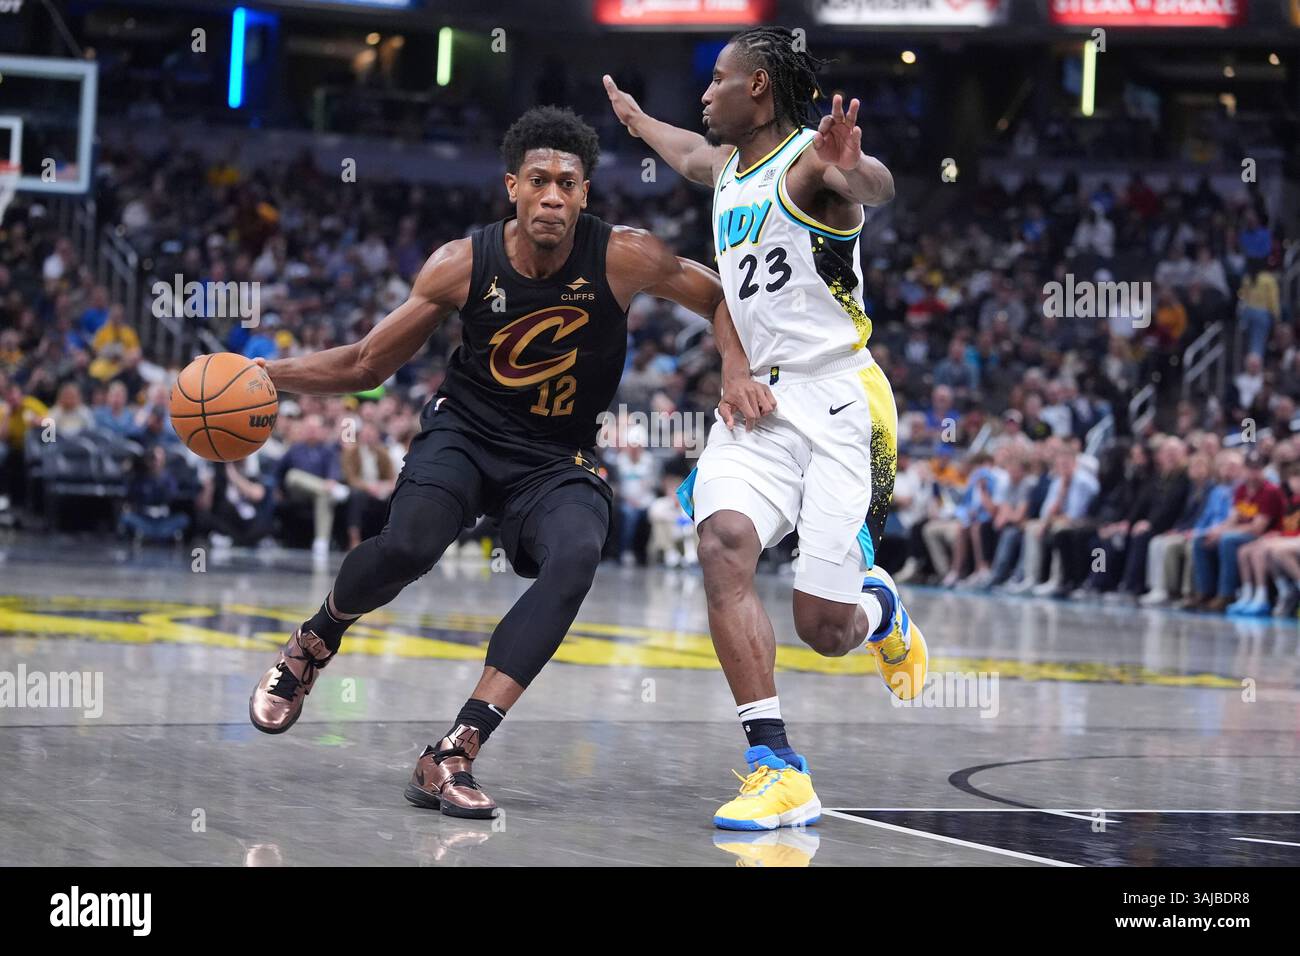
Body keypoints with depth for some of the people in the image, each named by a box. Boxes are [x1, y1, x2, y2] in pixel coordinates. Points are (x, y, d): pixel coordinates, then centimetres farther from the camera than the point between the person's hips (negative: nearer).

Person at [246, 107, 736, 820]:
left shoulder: (623, 258, -14)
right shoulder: (462, 265, -10)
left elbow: (725, 301, 0)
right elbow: (367, 364, 1)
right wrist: (266, 374, -12)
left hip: (559, 460, 0)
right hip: (464, 431, 0)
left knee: (576, 558, -33)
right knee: (407, 546, -31)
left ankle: (451, 756, -33)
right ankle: (310, 647, 5)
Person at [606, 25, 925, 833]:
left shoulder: (808, 163, -9)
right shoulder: (727, 168, 15)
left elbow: (878, 188, -34)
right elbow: (687, 152, 42)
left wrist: (851, 169, -58)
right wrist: (632, 115, 61)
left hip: (837, 402, -6)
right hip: (758, 402, 6)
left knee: (824, 629, -6)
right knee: (724, 543, -24)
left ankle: (880, 607, 34)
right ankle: (778, 771, -27)